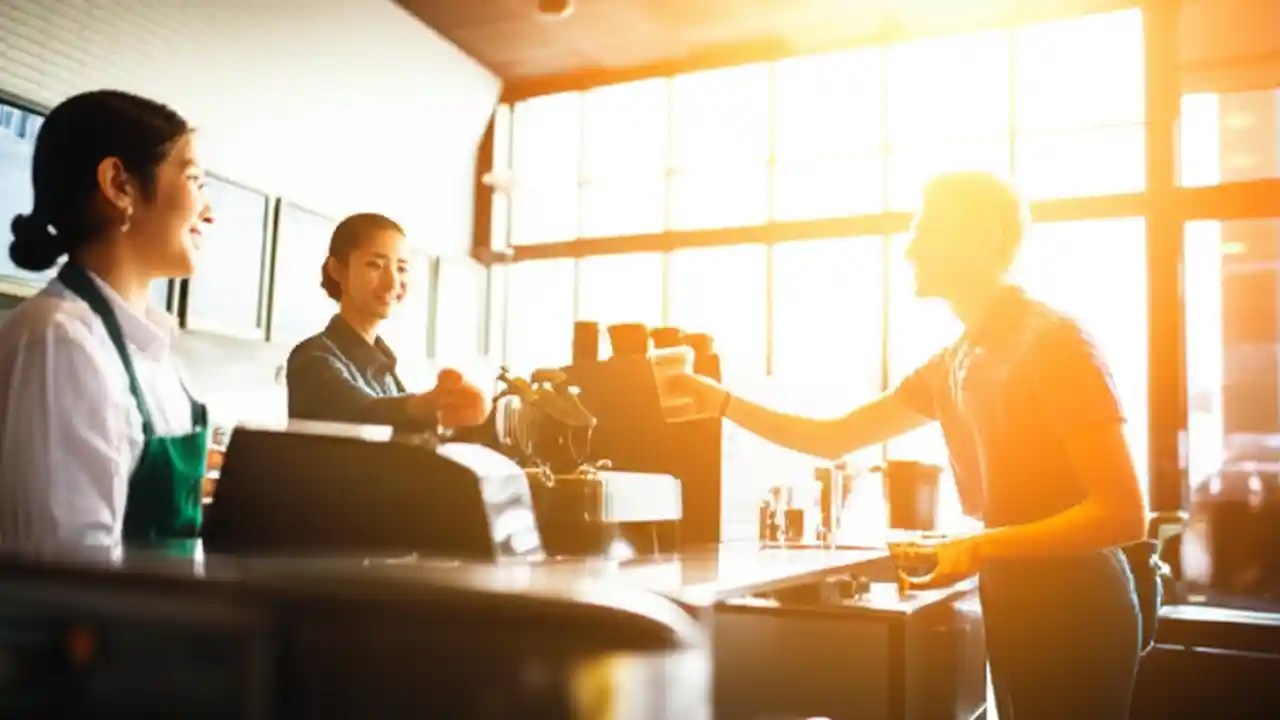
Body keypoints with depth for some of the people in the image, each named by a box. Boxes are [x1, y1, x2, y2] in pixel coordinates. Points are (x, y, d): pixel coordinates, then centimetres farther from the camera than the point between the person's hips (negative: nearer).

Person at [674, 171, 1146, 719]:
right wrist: (720, 400, 7)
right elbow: (834, 438, 14)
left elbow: (1123, 513, -18)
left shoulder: (1053, 342, -14)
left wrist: (980, 548, -25)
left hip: (1074, 611, -7)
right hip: (1016, 606, 7)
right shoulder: (955, 363, 9)